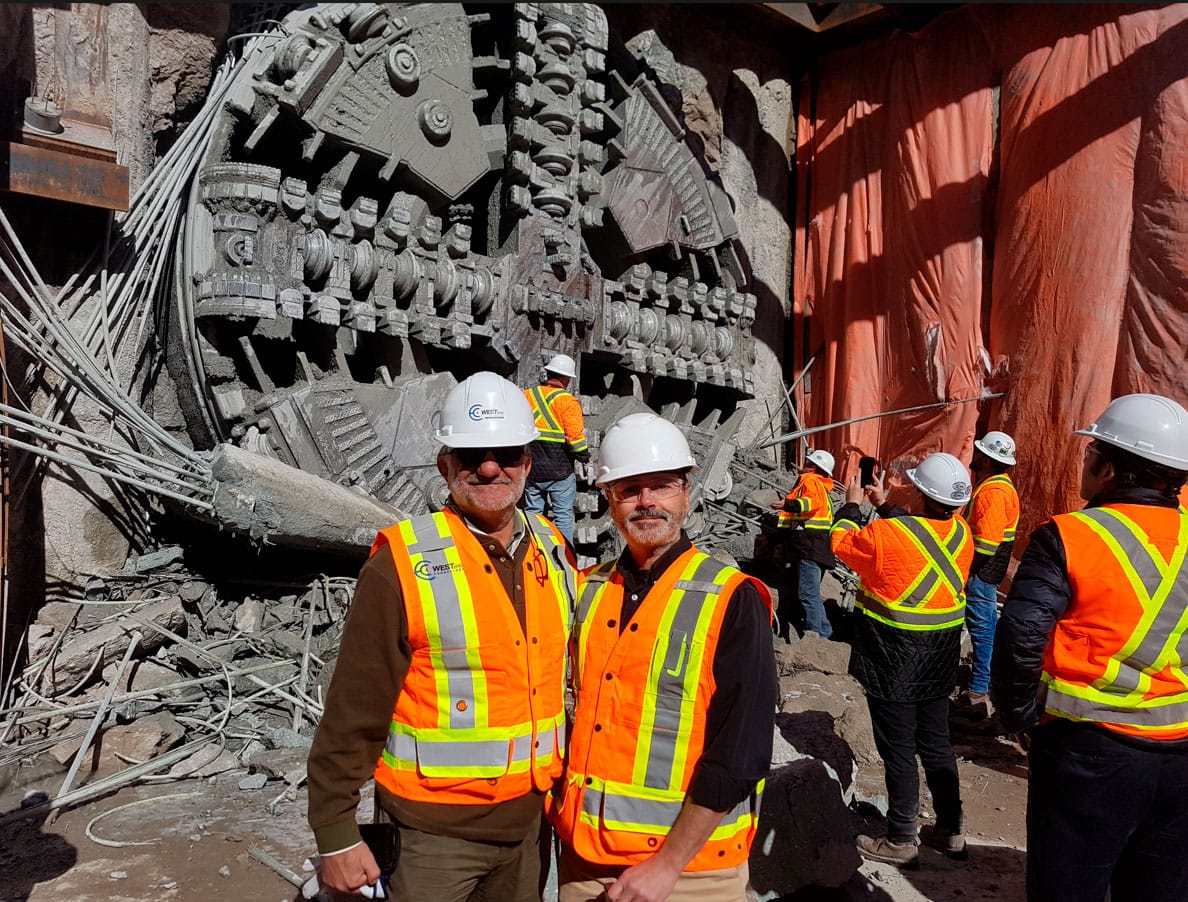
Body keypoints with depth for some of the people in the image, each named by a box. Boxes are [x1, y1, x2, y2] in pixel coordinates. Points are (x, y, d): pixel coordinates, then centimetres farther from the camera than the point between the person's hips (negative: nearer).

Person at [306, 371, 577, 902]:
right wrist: (335, 833, -10)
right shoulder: (402, 564, -16)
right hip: (436, 828, -5)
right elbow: (354, 710, -13)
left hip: (530, 817, 5)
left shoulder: (553, 552, 1)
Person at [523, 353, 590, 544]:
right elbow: (575, 436, -14)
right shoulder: (567, 401, -10)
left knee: (532, 513, 13)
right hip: (559, 471, -4)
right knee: (563, 515, 5)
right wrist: (585, 461, -3)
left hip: (531, 470, 4)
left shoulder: (526, 396, 5)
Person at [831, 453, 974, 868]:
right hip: (939, 661, 6)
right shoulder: (961, 533, -5)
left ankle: (901, 841, 18)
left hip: (893, 661, -6)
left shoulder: (885, 533, -24)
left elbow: (842, 543, -4)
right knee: (936, 744, 20)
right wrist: (884, 506, 22)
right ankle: (950, 831, 33)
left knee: (898, 751, 6)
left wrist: (851, 505, 12)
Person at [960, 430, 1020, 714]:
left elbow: (986, 543, -26)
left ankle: (979, 693, 3)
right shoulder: (998, 483, 12)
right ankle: (989, 680, 31)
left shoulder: (992, 492, -22)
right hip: (987, 569, 11)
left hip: (982, 571, -11)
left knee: (982, 629, -4)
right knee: (987, 625, 19)